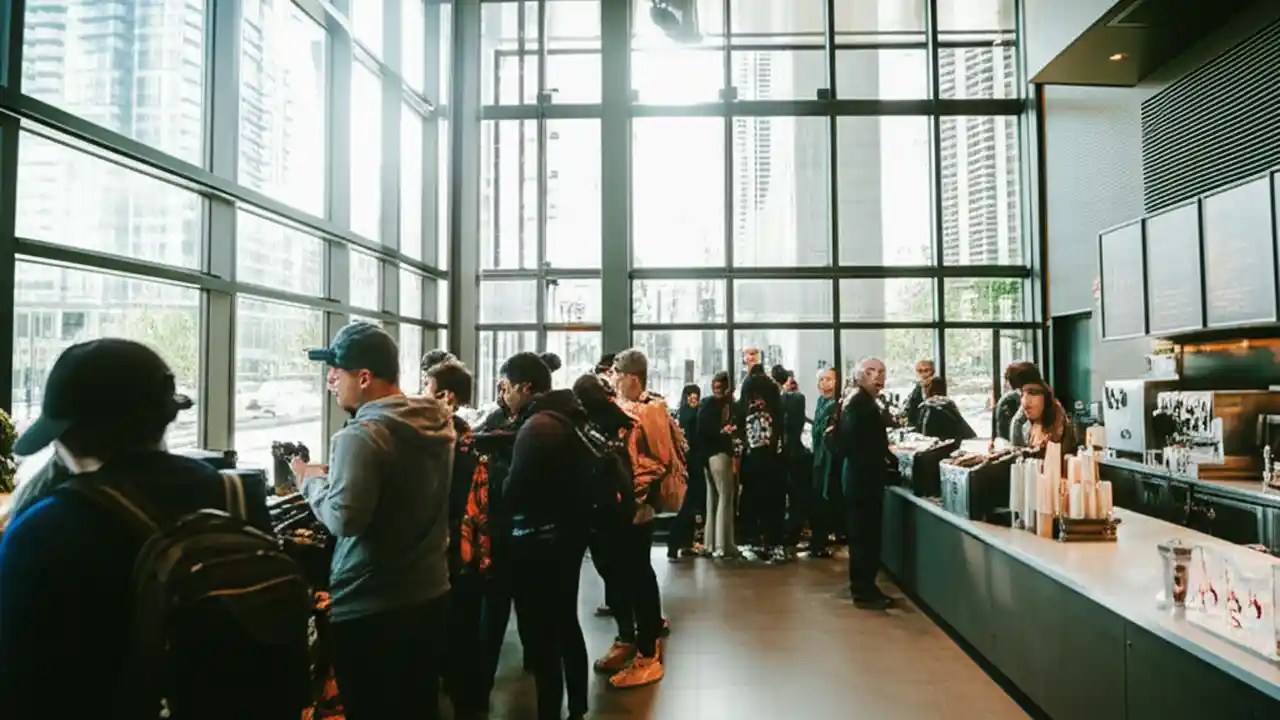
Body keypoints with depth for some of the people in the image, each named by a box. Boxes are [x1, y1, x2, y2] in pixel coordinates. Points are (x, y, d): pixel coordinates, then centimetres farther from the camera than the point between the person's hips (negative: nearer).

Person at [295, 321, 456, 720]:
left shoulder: (360, 437, -21)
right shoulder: (439, 423, 4)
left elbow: (344, 520, -25)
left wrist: (312, 481, -8)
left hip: (370, 608, -7)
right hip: (431, 593, 7)